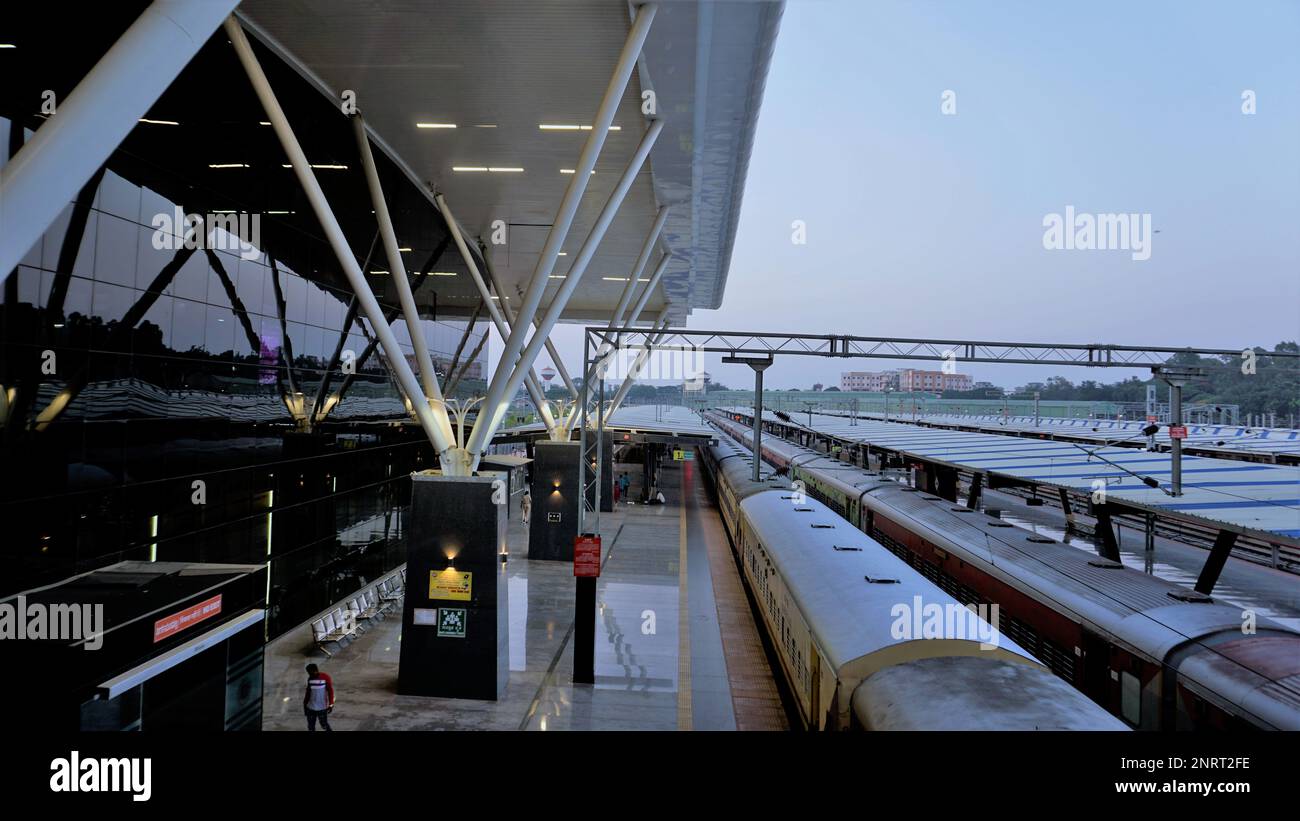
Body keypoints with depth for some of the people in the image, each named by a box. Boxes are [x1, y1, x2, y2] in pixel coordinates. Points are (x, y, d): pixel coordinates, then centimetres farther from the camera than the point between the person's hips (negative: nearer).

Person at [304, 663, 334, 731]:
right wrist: (305, 704, 15)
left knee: (324, 725, -2)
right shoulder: (310, 679, 1)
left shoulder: (325, 678, -13)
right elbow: (308, 693, 13)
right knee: (311, 727, 9)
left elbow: (330, 692, -9)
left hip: (322, 708, -5)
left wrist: (331, 705, -11)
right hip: (310, 708, 5)